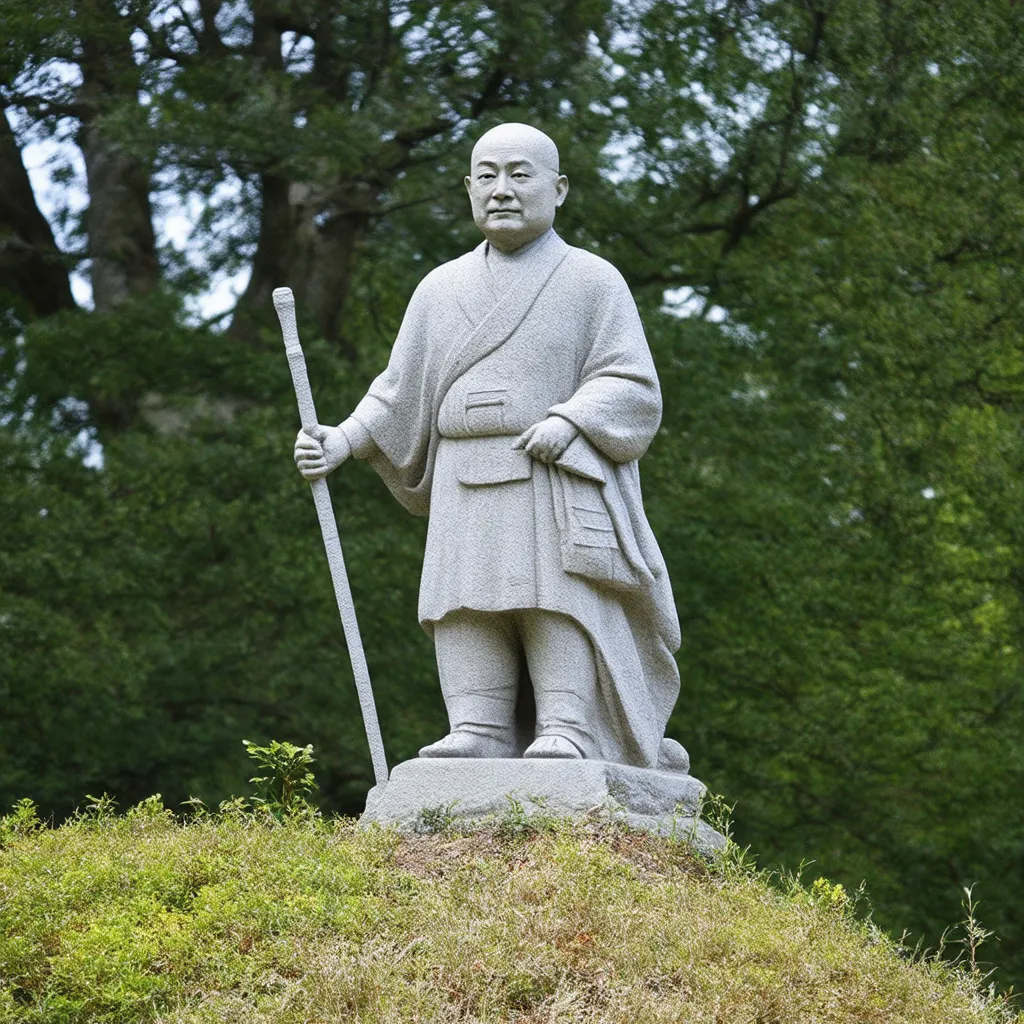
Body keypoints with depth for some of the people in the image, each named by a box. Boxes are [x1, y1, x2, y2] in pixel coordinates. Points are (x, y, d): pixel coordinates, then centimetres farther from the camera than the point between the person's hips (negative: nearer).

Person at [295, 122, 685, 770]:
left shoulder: (593, 281, 5)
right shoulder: (441, 290, 17)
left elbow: (631, 387, -3)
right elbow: (401, 397, 16)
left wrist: (570, 420, -21)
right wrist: (342, 443, 0)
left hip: (560, 489, -4)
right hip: (468, 497, 4)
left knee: (561, 613, -13)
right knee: (470, 616, -6)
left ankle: (567, 737, -17)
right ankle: (478, 736, -8)